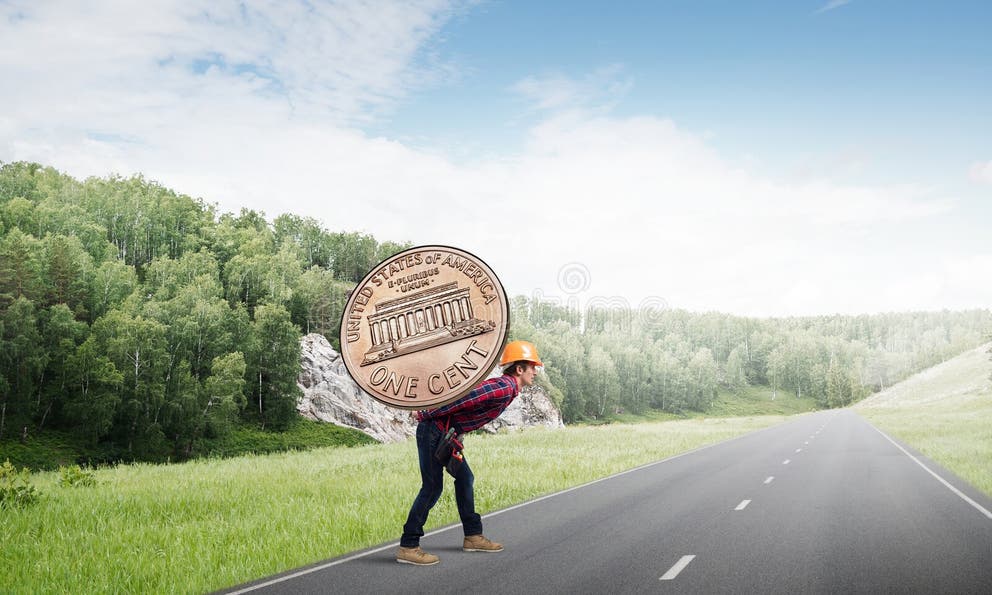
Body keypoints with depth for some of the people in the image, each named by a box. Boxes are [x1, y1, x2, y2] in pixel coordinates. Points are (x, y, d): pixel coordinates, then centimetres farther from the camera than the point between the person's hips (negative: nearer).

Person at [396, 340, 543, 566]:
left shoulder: (503, 387, 15)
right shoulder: (504, 388, -19)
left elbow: (466, 396, 18)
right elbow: (464, 398, -26)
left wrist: (428, 414, 16)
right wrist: (427, 415, -19)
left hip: (446, 433, 11)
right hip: (434, 430, -11)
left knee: (464, 478, 16)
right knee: (432, 487, -9)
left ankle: (473, 536, 25)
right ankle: (408, 547, -5)